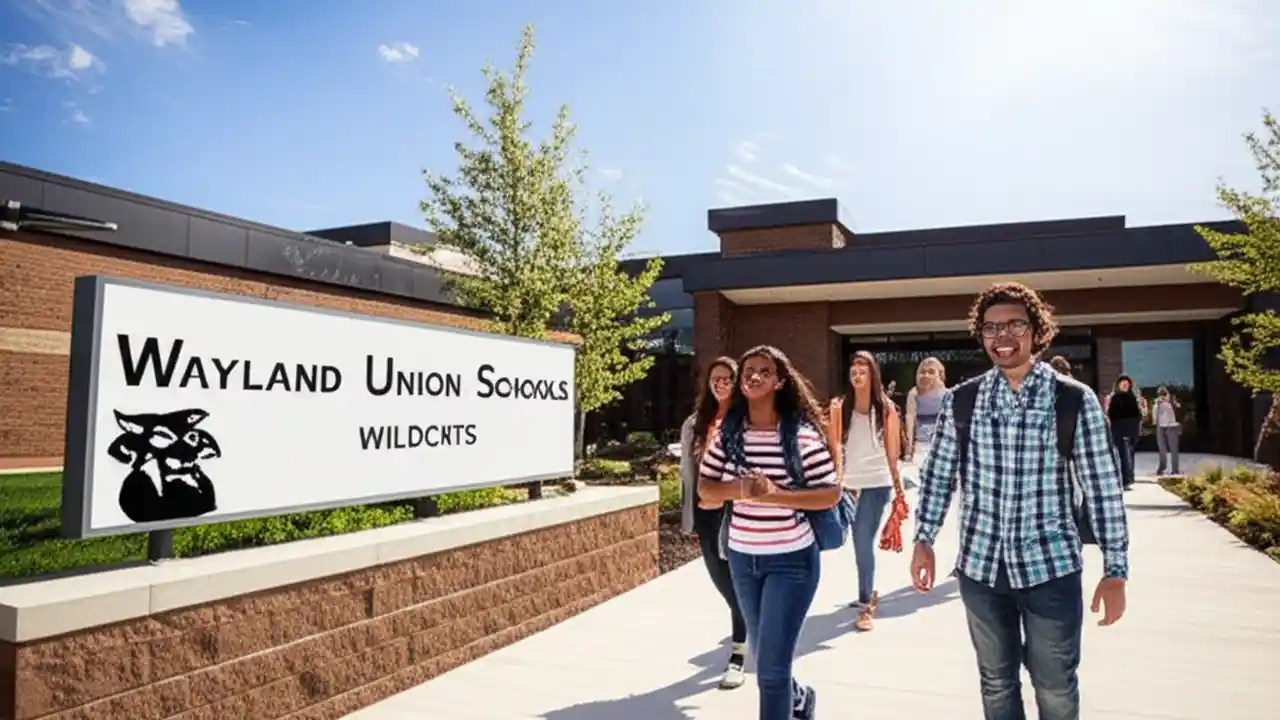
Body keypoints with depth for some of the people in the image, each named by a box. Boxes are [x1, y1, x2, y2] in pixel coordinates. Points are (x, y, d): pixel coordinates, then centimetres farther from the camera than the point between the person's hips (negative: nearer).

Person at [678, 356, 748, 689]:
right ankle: (749, 630, 42)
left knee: (739, 584, -1)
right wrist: (689, 515, 10)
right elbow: (687, 471, 10)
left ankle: (738, 656, 10)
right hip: (707, 511, 5)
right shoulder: (695, 423, 7)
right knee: (722, 580, 17)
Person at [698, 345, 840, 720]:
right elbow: (704, 488, 2)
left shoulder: (802, 434, -13)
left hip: (791, 559, -5)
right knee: (762, 654, 23)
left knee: (772, 664, -6)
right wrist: (736, 489, -19)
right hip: (742, 557, 5)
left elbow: (831, 493, -12)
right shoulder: (728, 432, -2)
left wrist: (775, 495, -24)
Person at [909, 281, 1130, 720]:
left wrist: (1115, 570, -5)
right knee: (996, 683, 18)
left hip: (1051, 567, -2)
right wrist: (924, 540, 2)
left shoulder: (1075, 400, -6)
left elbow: (1103, 487, -4)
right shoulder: (960, 400, 0)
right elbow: (937, 474, 6)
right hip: (980, 567, 2)